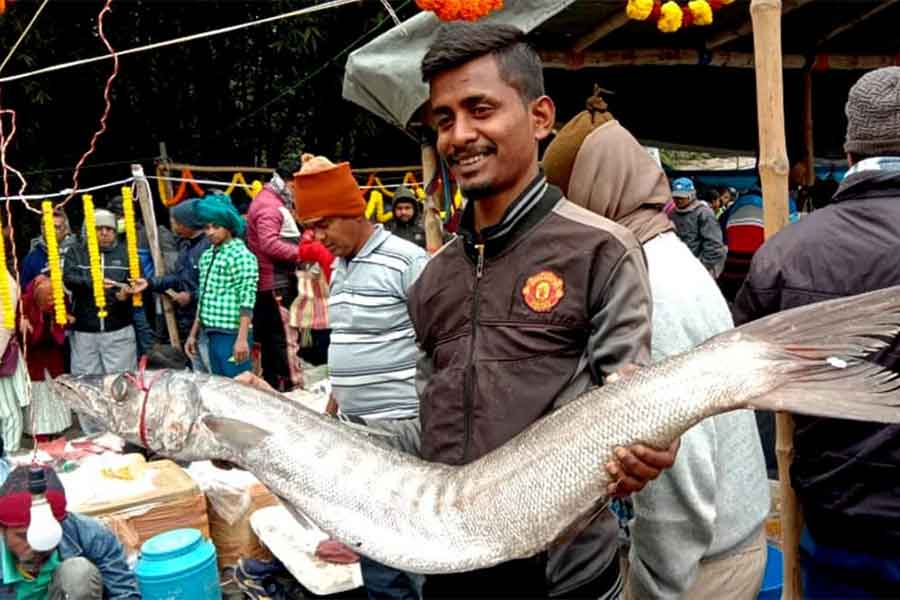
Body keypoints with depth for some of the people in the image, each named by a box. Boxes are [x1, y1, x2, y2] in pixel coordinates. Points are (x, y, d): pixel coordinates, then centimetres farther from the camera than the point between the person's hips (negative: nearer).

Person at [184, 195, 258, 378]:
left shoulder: (242, 256, -10)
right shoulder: (206, 256, 14)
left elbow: (247, 301, -16)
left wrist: (242, 338, -23)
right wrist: (193, 334, 19)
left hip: (232, 335, -8)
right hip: (213, 335, 8)